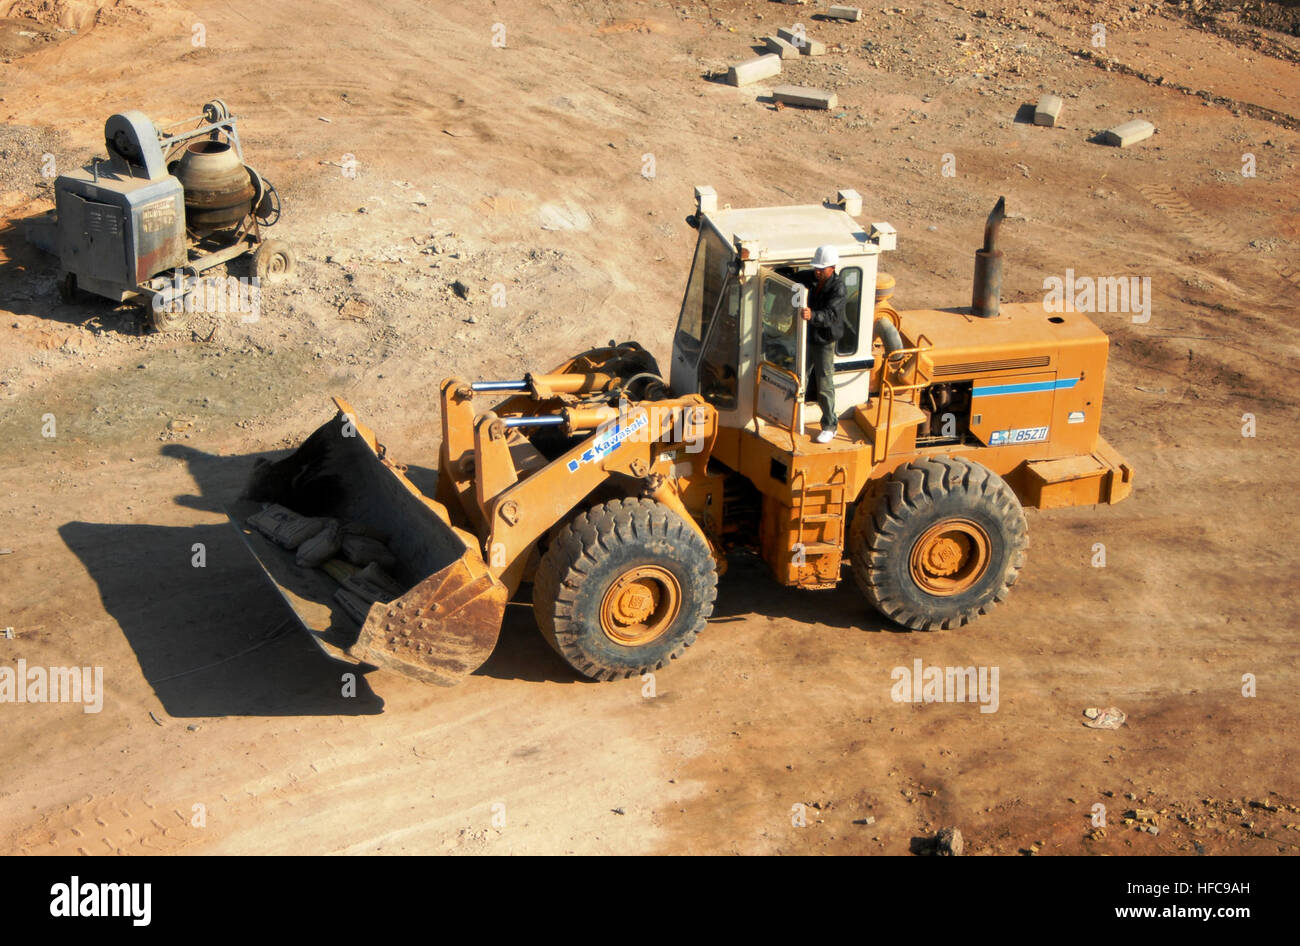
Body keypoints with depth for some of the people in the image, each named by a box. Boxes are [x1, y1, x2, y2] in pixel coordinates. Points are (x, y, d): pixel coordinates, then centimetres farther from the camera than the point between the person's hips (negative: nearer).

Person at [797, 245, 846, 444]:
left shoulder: (838, 288, -22)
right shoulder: (813, 279, 0)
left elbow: (830, 315, -35)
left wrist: (812, 315, -54)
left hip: (826, 341, -7)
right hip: (810, 336, 7)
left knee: (824, 384, -2)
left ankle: (830, 426, 10)